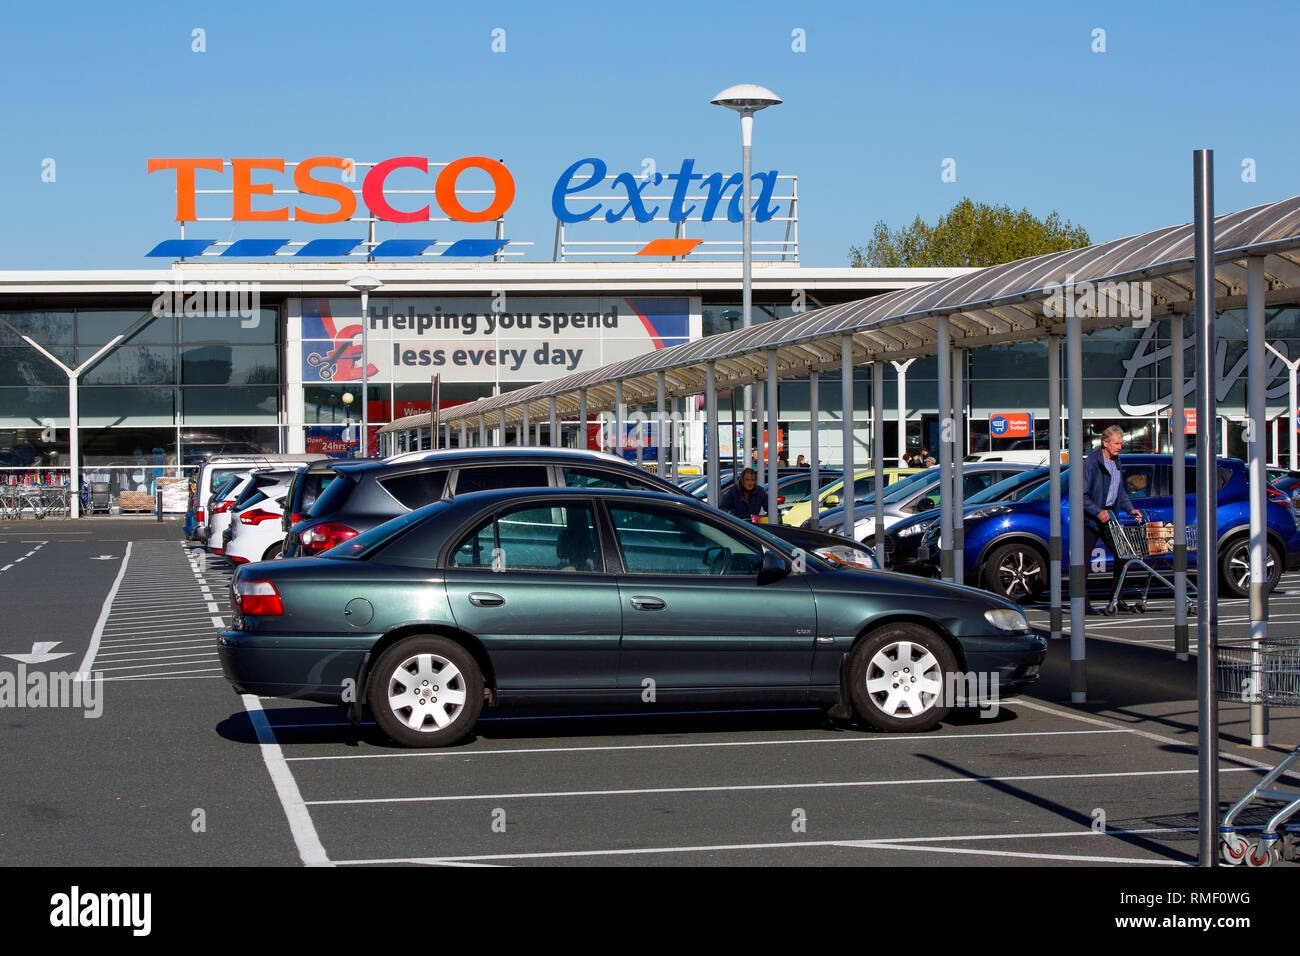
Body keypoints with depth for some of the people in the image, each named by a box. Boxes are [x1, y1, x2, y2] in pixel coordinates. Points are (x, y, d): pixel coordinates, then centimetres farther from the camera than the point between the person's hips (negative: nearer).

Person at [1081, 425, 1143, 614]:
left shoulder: (1116, 461, 10)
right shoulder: (1092, 462, -15)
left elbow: (1120, 490, 23)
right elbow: (1082, 495, -17)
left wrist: (1130, 509, 10)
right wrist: (1098, 512, -24)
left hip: (1108, 516, 8)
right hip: (1090, 519, -8)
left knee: (1122, 555, 5)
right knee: (1083, 559, -4)